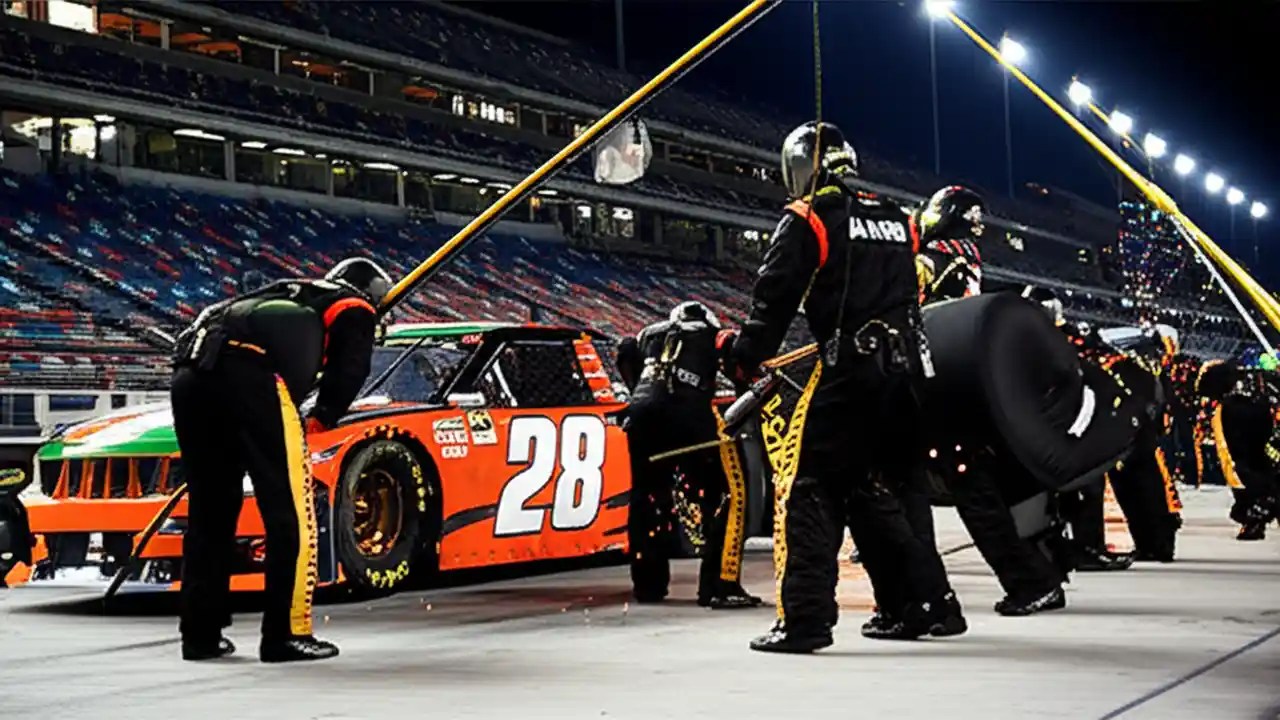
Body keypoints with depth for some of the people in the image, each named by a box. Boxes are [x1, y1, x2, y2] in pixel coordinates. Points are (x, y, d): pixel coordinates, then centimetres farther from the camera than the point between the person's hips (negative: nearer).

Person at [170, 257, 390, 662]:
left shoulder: (288, 295, 39)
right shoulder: (355, 310, 21)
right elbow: (348, 372, 5)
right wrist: (321, 420, 13)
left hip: (189, 373, 7)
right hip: (251, 377, -7)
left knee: (208, 509, 16)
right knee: (290, 514, 0)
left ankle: (201, 634, 20)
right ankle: (286, 635, 0)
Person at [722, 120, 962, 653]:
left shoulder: (806, 220, -2)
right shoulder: (894, 219, 18)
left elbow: (775, 298, -9)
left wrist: (745, 358, -3)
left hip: (848, 369, -7)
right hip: (904, 369, 7)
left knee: (806, 490, -3)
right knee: (872, 489, 18)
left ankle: (804, 620, -11)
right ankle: (929, 604, 16)